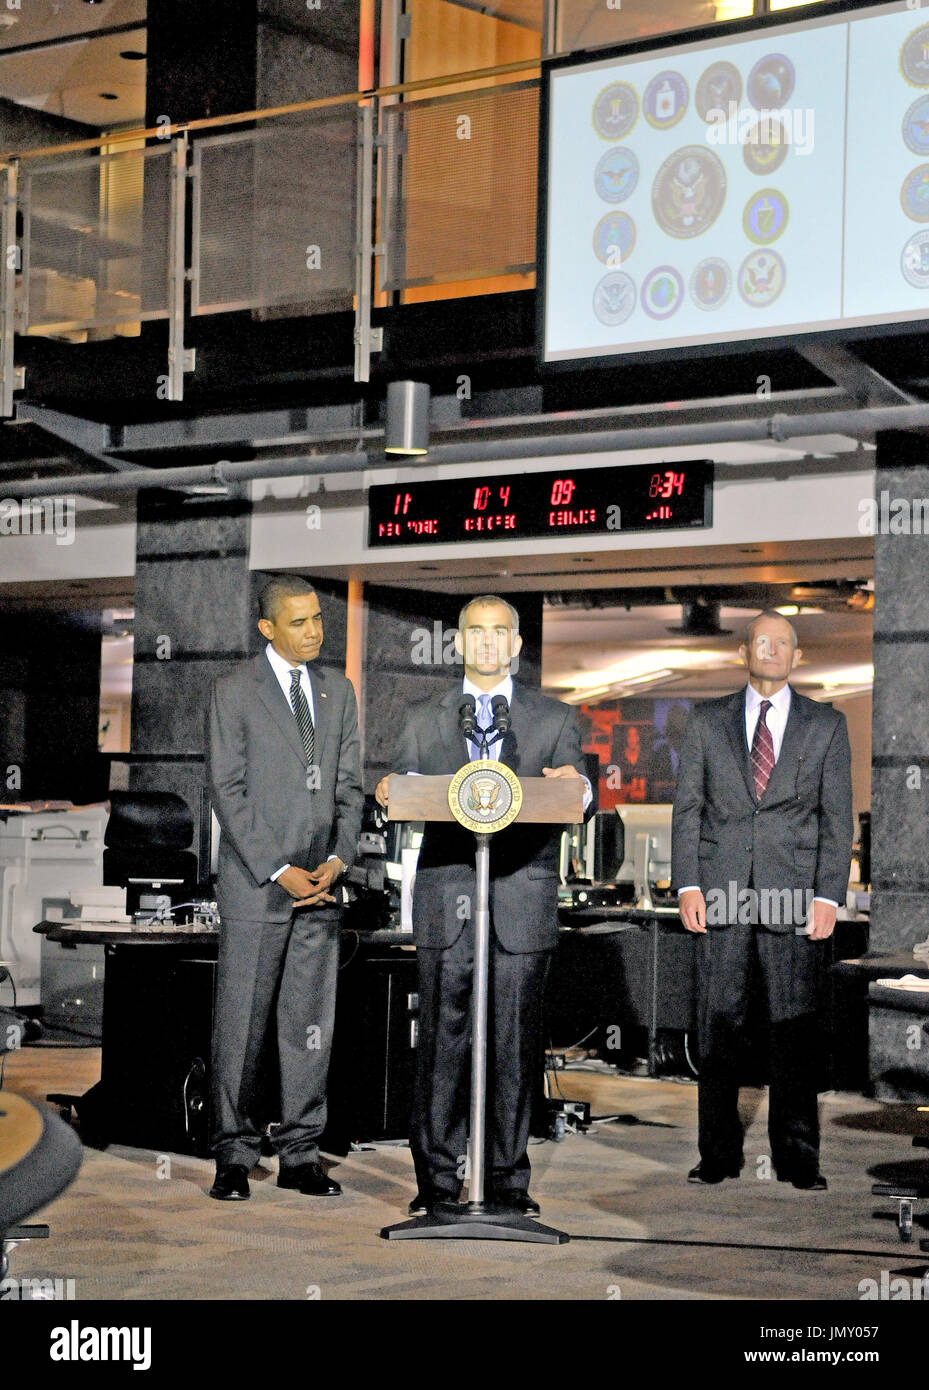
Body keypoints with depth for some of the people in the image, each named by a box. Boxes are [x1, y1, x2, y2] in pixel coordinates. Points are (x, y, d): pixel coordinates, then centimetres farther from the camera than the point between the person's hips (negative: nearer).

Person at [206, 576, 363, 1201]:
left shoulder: (338, 690, 13)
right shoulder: (235, 690, -2)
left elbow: (349, 786, 12)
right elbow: (228, 791, -7)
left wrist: (338, 860, -3)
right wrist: (278, 871, -13)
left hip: (322, 881, 4)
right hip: (255, 880, -4)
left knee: (312, 1021, 4)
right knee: (242, 1020, -2)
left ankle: (301, 1154, 12)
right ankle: (235, 1156, 7)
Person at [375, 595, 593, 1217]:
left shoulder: (555, 719, 11)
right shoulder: (425, 720, 15)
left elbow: (582, 804, 3)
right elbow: (400, 801, 11)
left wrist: (574, 786, -20)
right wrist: (388, 794, -13)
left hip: (523, 903, 0)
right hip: (445, 898, 1)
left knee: (516, 1043, 2)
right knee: (442, 1040, 1)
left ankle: (509, 1178, 10)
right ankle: (437, 1178, 8)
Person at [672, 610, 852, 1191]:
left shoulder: (827, 725, 9)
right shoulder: (708, 721, 11)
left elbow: (837, 816, 4)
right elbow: (687, 807, 9)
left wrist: (829, 896, -6)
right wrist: (687, 886, -2)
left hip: (794, 897, -1)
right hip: (721, 893, 1)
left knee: (796, 1028, 0)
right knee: (719, 1024, 2)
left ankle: (797, 1158, 7)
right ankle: (719, 1154, 10)